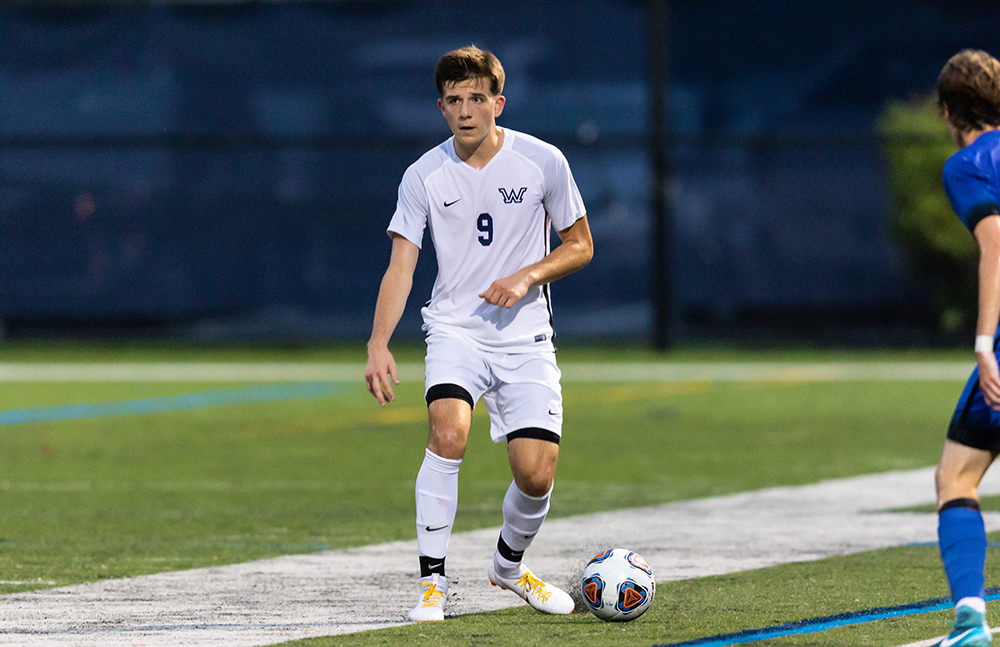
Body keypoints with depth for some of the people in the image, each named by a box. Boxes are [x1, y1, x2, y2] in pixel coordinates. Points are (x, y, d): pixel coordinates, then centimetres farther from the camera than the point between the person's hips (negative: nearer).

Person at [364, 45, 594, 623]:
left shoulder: (542, 162, -4)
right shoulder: (424, 176, -3)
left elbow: (580, 246, 6)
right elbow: (401, 266, -3)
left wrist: (527, 277, -13)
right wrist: (379, 345, -17)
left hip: (525, 336, 1)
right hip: (454, 330, -1)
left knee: (536, 473, -8)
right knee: (449, 430, -29)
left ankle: (509, 564, 25)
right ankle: (433, 581, -20)